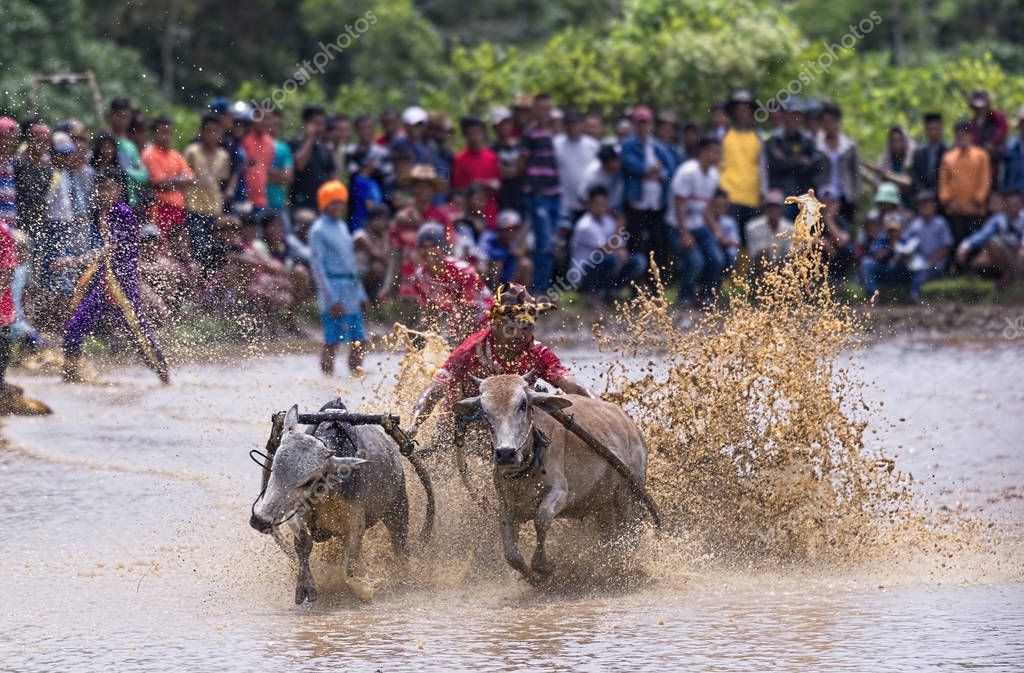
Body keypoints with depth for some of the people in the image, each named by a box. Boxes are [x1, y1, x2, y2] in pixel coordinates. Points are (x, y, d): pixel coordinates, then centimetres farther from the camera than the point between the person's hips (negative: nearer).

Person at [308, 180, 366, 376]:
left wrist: (361, 294, 20)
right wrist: (331, 299, -17)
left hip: (351, 292, 8)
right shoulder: (318, 230, -6)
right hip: (333, 290, -8)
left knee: (358, 341, 6)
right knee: (332, 342, -9)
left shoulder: (342, 227, 18)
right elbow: (317, 266, -11)